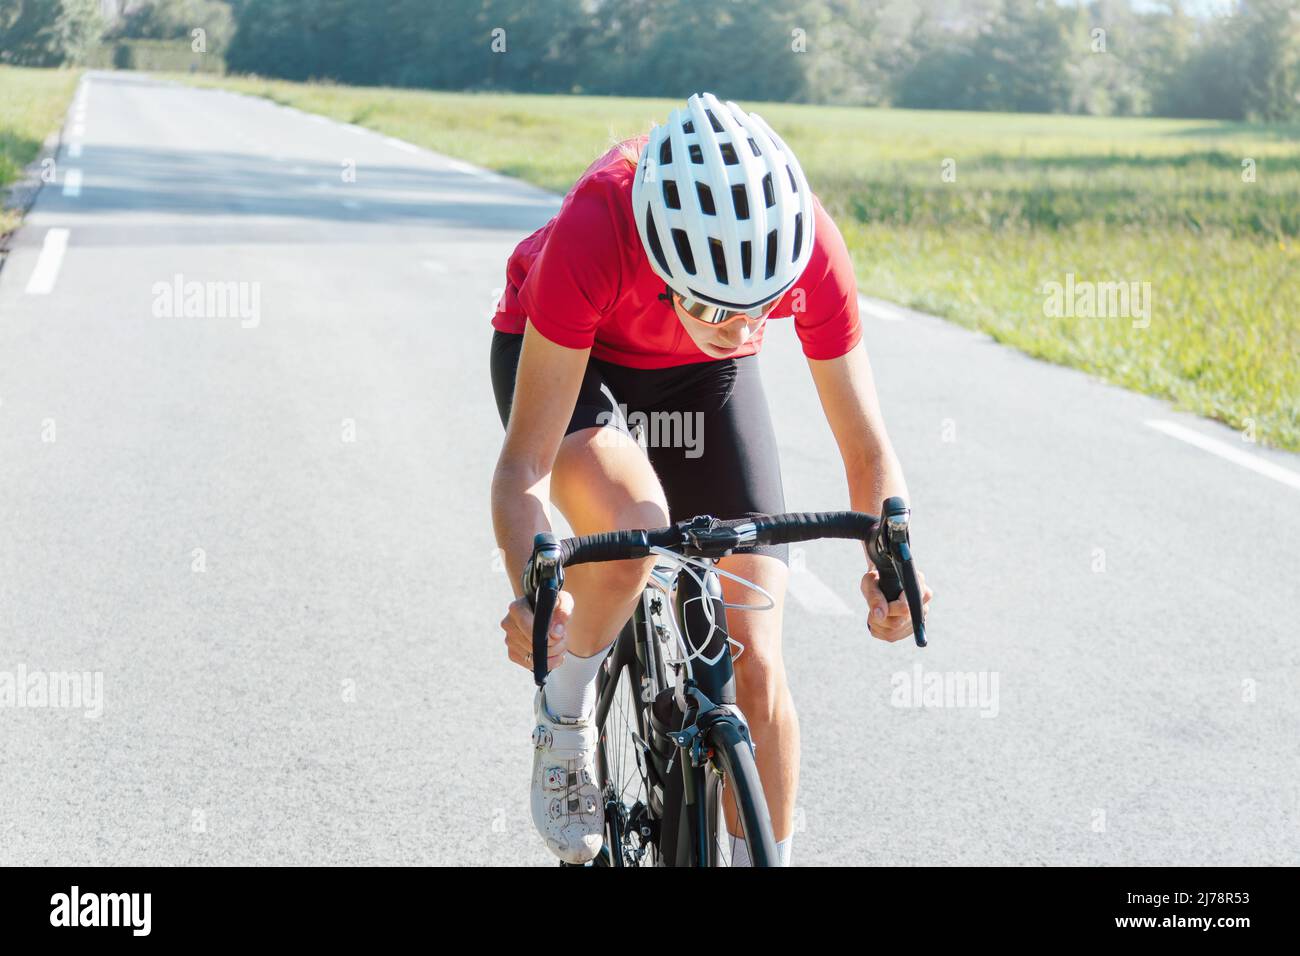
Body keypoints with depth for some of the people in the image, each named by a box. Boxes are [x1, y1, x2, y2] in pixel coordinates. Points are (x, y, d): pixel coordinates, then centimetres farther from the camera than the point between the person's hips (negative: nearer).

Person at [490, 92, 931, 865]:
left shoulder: (811, 248, -33)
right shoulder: (593, 231, -40)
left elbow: (868, 453, -22)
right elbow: (524, 466, -35)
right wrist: (533, 592, -53)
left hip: (704, 374, 2)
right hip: (563, 353, -2)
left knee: (755, 663, -8)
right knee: (634, 525, -34)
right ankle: (564, 719, -6)